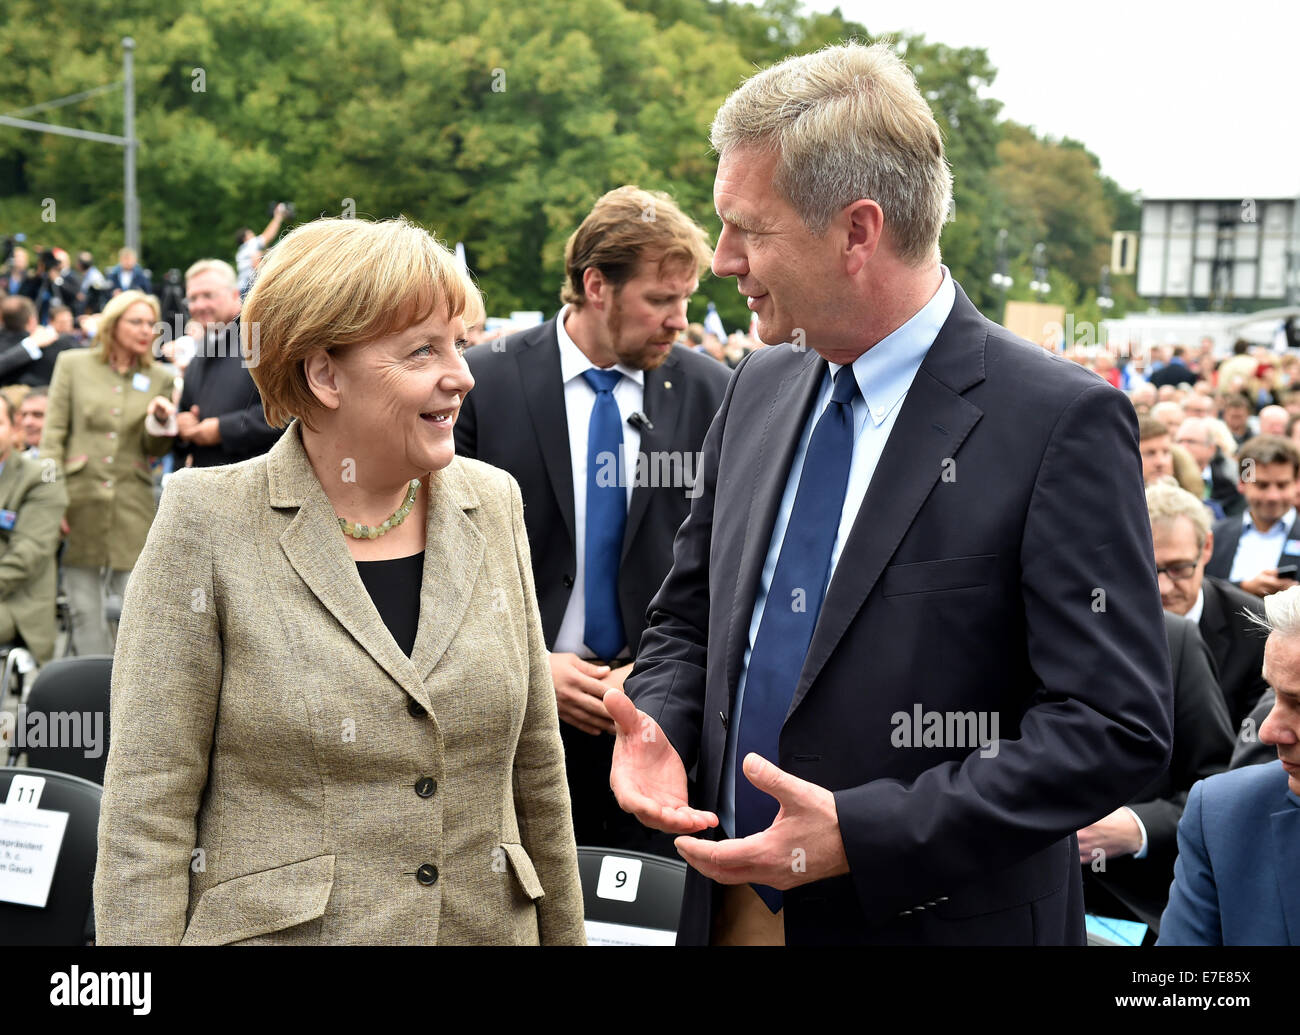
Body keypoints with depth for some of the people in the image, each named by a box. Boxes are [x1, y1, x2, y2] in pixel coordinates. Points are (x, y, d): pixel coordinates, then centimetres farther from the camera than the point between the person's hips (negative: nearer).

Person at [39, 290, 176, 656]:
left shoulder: (160, 378, 11)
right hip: (80, 499, -1)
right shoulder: (73, 364, 7)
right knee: (85, 612, 2)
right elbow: (53, 434, 3)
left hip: (133, 507, 1)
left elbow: (154, 450, 11)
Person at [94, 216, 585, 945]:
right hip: (275, 930, -4)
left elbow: (537, 770, 9)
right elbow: (147, 809, -10)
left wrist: (566, 937, 9)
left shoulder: (493, 505, 3)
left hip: (490, 925, 4)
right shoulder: (208, 523, -9)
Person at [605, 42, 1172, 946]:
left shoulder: (1061, 423, -16)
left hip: (935, 918, -5)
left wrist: (863, 834, -24)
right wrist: (656, 725, -7)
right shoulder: (759, 389, 4)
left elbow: (1116, 727, -19)